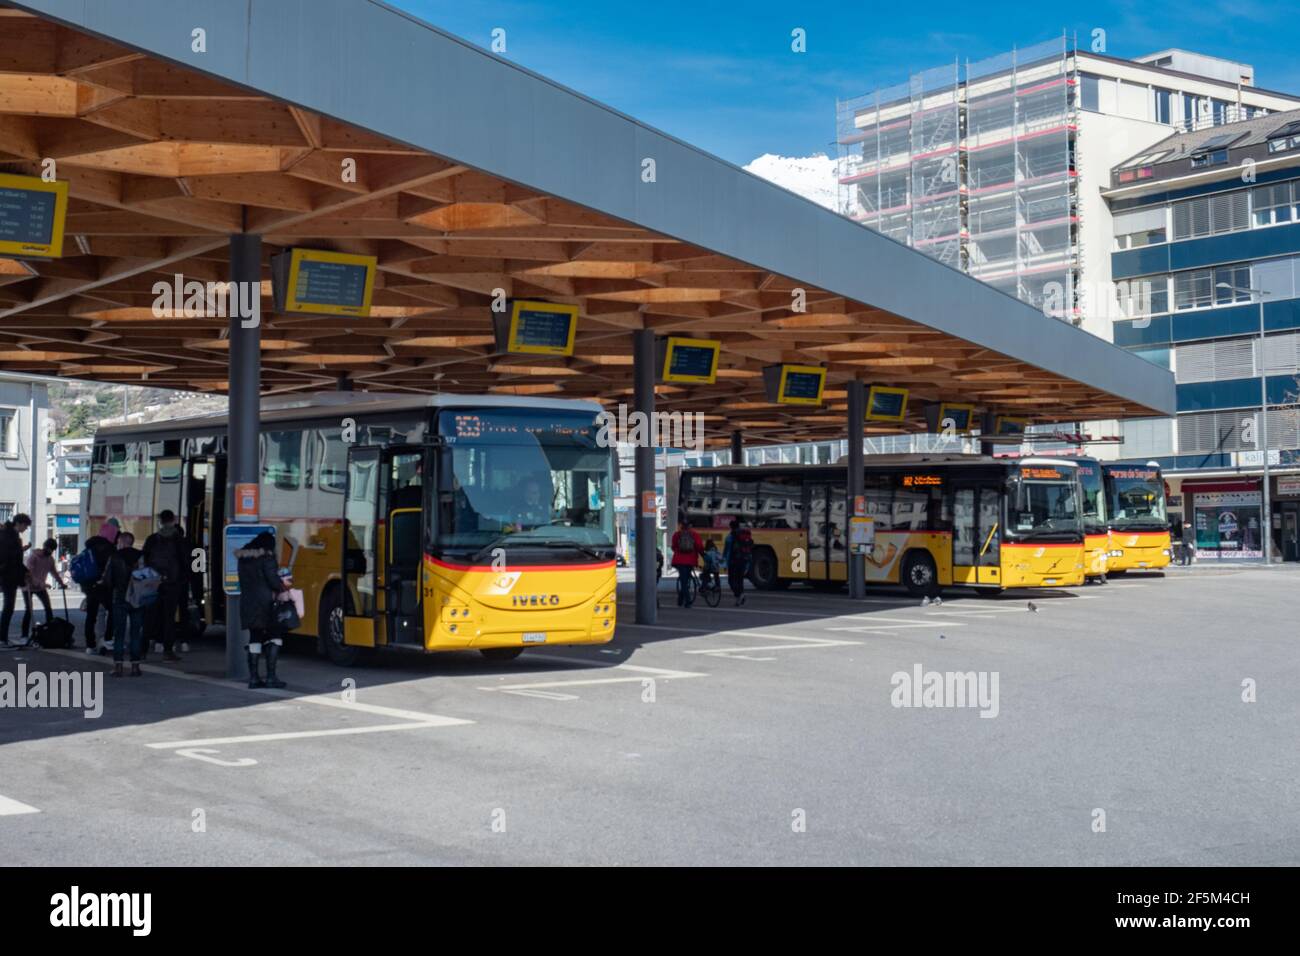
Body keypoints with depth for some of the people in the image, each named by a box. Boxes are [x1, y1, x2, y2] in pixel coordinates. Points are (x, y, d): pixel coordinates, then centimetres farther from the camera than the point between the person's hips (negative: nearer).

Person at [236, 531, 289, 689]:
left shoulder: (243, 558, 11)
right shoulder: (266, 557, -10)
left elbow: (245, 581, 15)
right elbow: (273, 581, -15)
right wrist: (282, 587, 7)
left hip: (247, 603, 7)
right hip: (265, 603, -6)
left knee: (254, 639, 12)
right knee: (274, 637, 1)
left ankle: (253, 677, 10)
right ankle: (270, 677, -6)